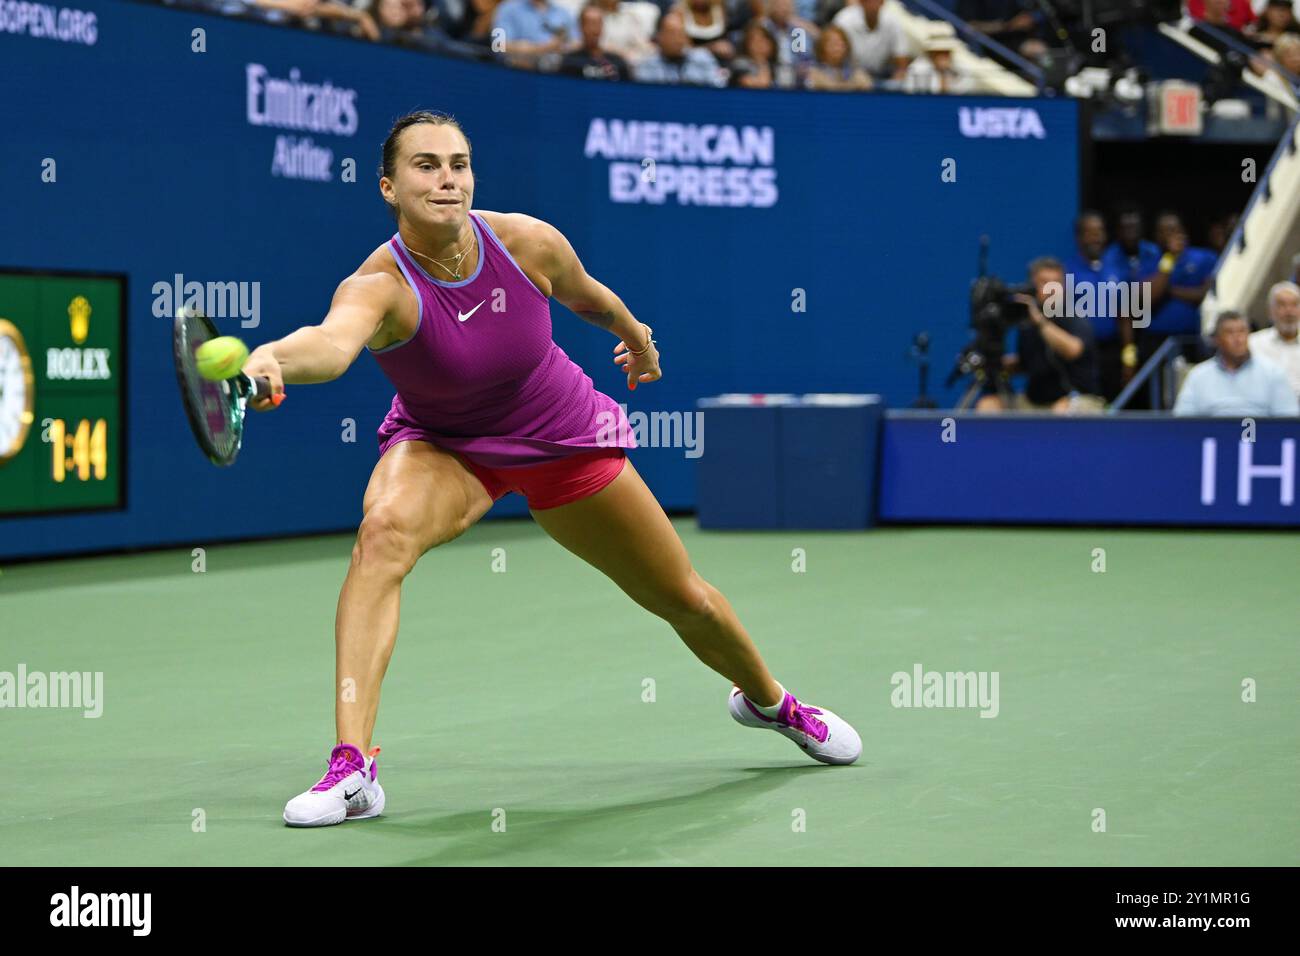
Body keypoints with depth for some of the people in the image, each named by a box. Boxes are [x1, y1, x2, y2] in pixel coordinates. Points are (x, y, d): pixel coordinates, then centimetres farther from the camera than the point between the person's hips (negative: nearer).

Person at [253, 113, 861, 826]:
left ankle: (768, 700, 48)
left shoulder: (529, 244, -23)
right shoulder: (380, 285, -32)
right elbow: (333, 341, -56)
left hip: (564, 440, 3)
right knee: (384, 527, -36)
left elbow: (584, 293, 2)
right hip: (441, 446, -2)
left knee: (686, 601, 13)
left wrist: (634, 333, 21)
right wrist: (273, 358, -78)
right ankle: (352, 767, -37)